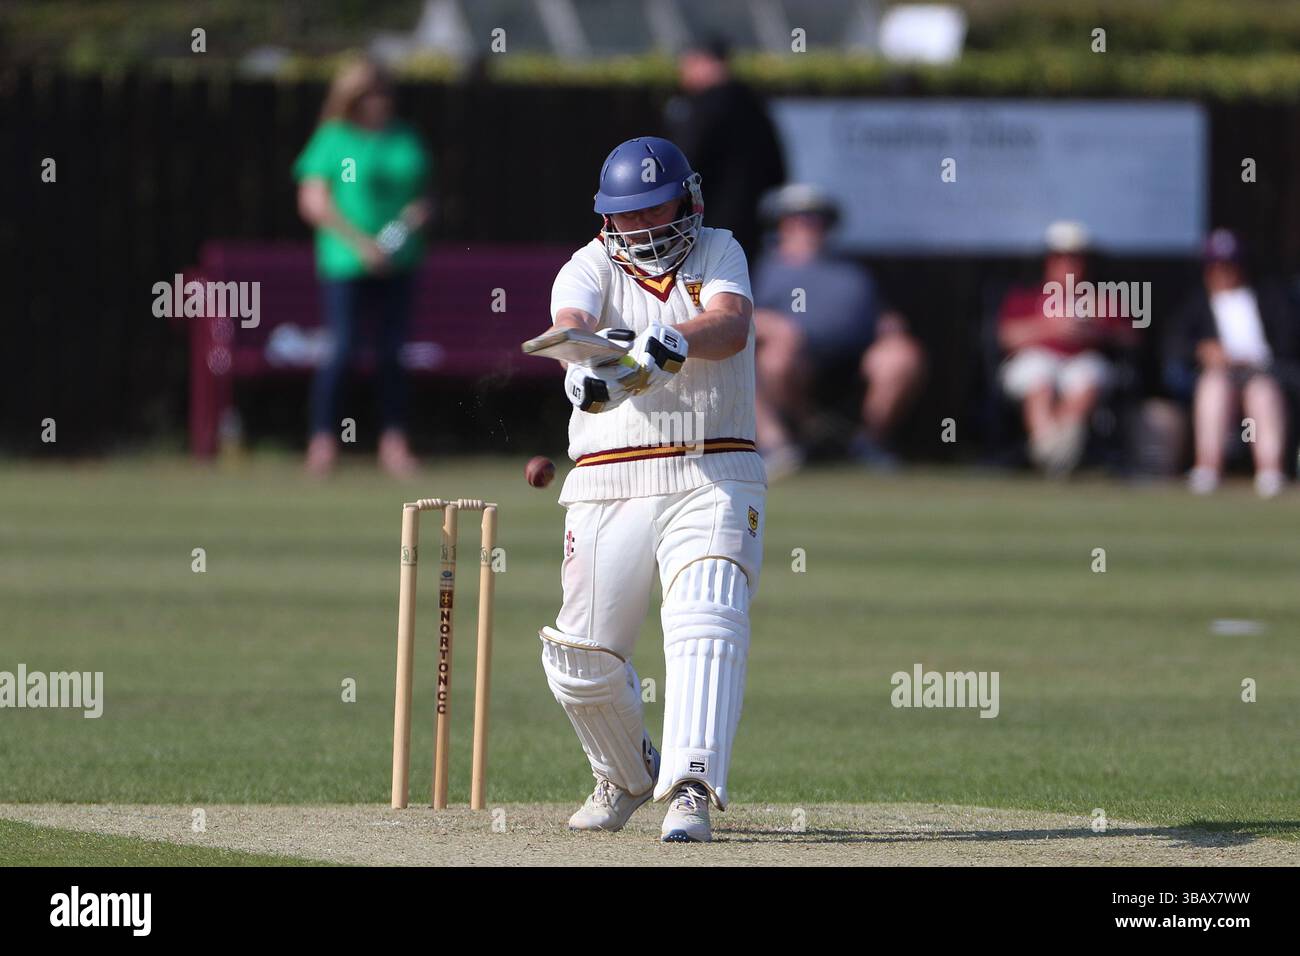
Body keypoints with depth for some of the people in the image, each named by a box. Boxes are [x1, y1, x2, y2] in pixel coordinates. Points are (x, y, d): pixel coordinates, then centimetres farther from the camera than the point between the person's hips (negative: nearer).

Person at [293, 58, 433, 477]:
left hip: (397, 261, 4)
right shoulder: (332, 140, -3)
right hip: (345, 261, -4)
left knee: (393, 351, 5)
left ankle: (393, 441, 12)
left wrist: (421, 211, -3)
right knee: (342, 349, -10)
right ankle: (322, 439, -1)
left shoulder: (406, 140, 13)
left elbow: (423, 192, 22)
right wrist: (361, 242, -15)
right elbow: (314, 203, -7)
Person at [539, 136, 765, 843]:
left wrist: (673, 343, -37)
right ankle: (628, 774, 29)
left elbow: (731, 324, -15)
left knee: (706, 625, -23)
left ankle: (690, 791, -32)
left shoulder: (717, 254, 7)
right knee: (581, 657, 2)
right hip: (609, 486, 2)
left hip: (712, 480, -2)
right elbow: (570, 322, -17)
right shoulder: (590, 268, 6)